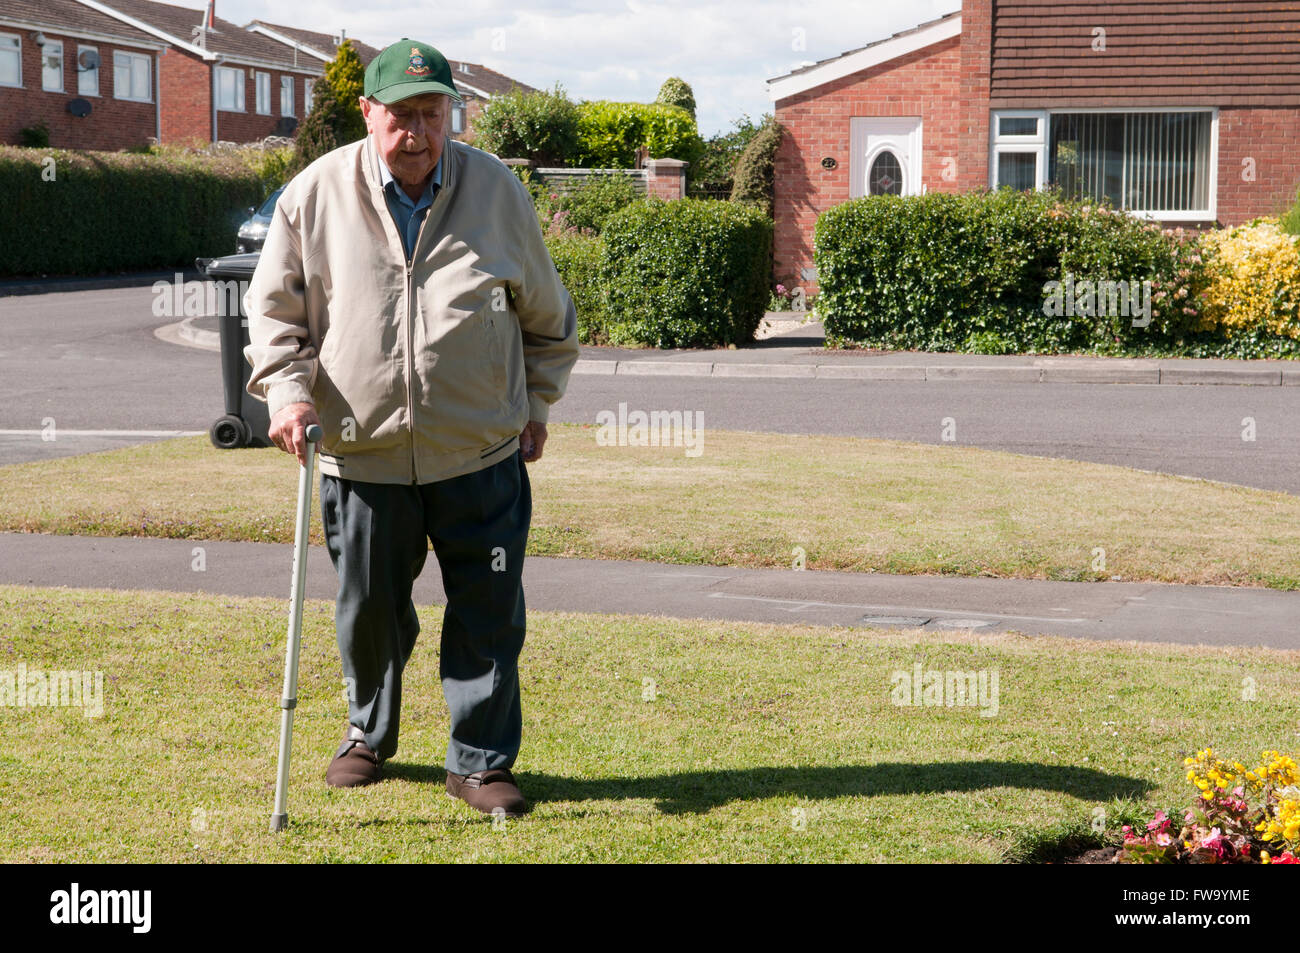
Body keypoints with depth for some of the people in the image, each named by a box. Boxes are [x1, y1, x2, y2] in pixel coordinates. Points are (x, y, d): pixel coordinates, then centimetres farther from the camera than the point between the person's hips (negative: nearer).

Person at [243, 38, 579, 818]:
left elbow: (547, 315, 11)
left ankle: (483, 761, 16)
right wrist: (288, 390, -9)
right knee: (370, 610, 13)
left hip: (482, 453, 0)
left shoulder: (497, 191, -1)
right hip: (362, 453, 0)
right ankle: (370, 735, 37)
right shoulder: (316, 196, -3)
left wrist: (537, 405, 11)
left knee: (489, 614, 2)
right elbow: (274, 308, 5)